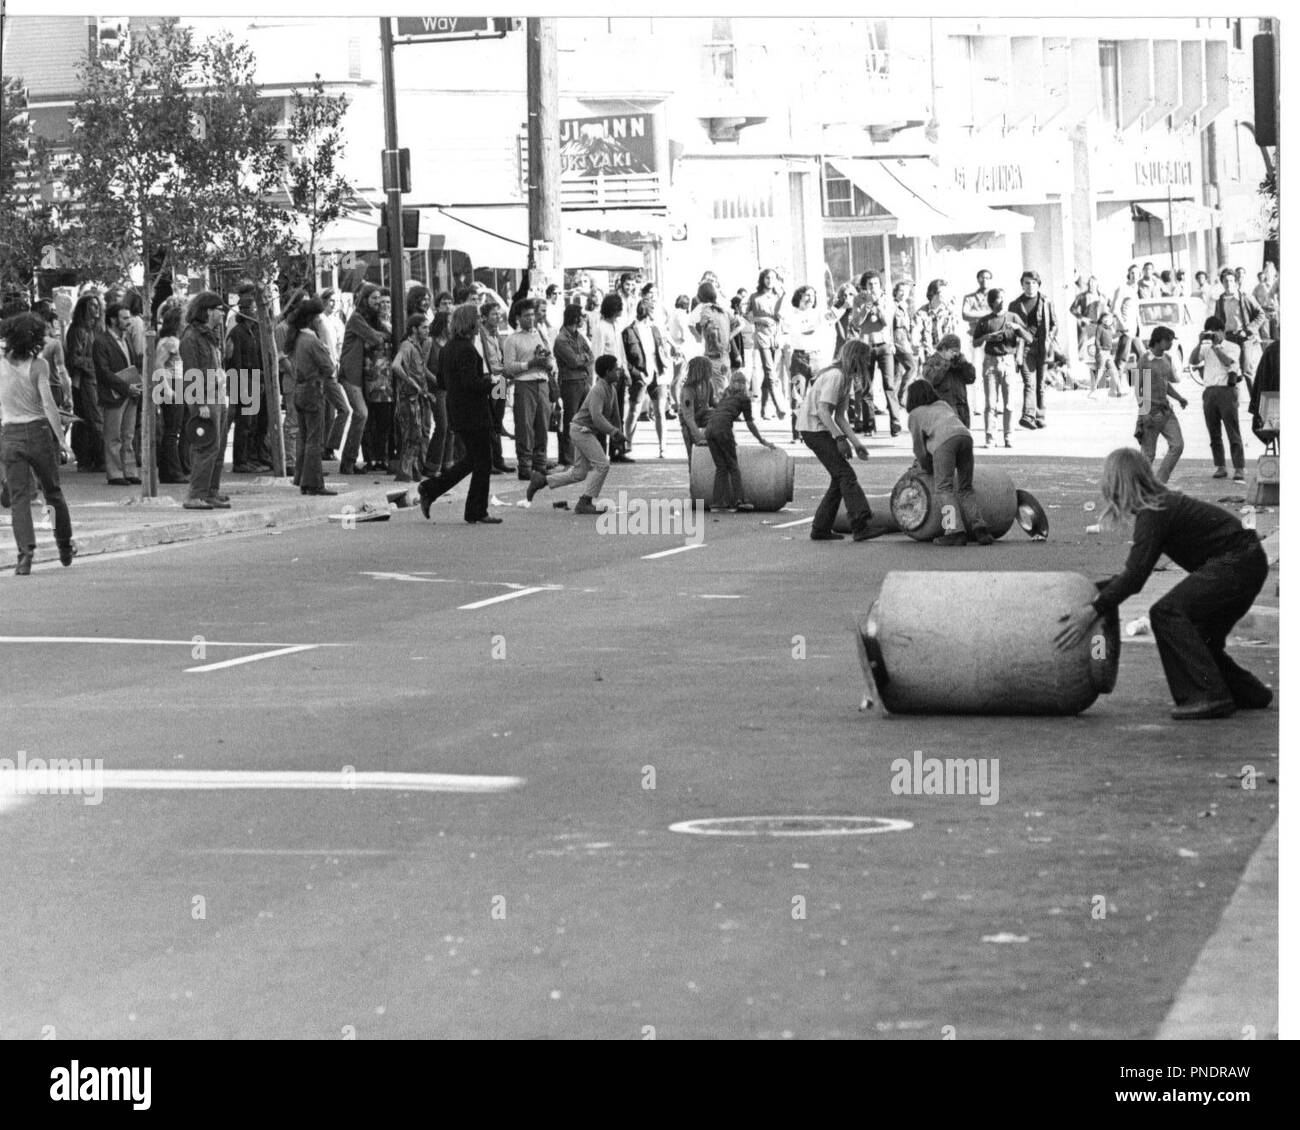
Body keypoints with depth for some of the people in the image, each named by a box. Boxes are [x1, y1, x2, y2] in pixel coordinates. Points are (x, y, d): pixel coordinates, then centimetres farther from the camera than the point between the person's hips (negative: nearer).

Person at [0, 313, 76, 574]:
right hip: (39, 430, -1)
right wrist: (61, 438, -10)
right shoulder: (38, 365, -9)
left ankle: (26, 553, -14)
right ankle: (65, 548, 28)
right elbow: (48, 404, -13)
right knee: (53, 491, 16)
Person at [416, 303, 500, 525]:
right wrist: (490, 382, -9)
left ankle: (430, 490, 16)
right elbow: (470, 383, -26)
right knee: (482, 462, 2)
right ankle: (477, 512, 9)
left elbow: (442, 381, 16)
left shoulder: (447, 349, 9)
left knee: (472, 459, 20)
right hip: (474, 413, -9)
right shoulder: (467, 350, -20)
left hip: (457, 413, 9)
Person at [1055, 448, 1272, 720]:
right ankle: (1249, 694, 28)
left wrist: (1093, 611, -26)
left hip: (1235, 564, -10)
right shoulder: (1161, 503, 14)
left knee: (1167, 612, -18)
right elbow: (1136, 572, 21)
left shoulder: (1154, 513, -16)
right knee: (1200, 637, 17)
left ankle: (1208, 696, -21)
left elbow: (1135, 576, -24)